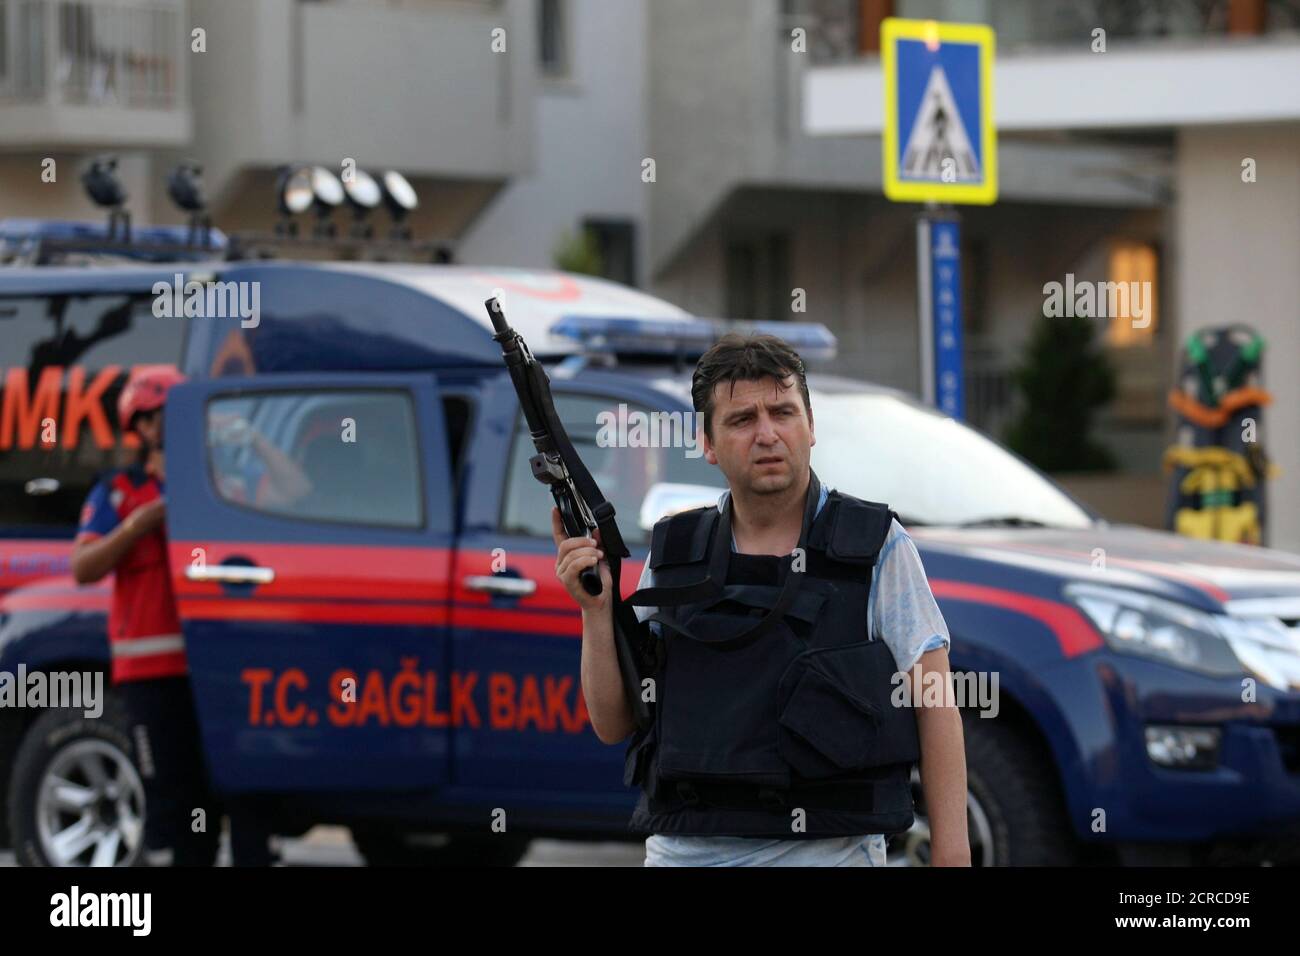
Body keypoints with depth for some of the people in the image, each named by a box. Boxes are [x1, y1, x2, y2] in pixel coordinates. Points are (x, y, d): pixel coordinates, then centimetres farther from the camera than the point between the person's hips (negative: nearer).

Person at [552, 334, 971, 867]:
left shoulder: (877, 547, 0)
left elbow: (936, 708, -3)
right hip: (681, 851, 3)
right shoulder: (673, 556, 9)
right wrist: (596, 610, -5)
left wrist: (952, 856, -11)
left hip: (824, 854, -3)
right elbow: (613, 724, 10)